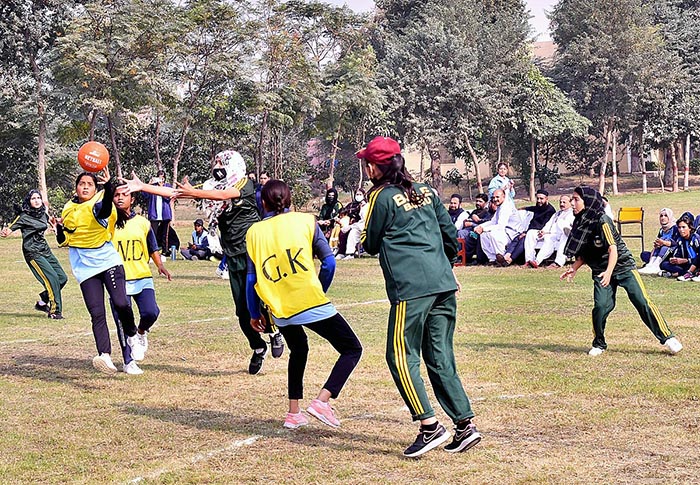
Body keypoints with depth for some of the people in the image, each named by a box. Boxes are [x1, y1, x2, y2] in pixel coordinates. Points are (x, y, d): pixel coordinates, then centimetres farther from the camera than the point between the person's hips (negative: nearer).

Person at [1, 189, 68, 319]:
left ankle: (42, 302, 19)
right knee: (52, 278, -17)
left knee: (62, 278, 4)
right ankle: (54, 311, -9)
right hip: (33, 253, -8)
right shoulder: (24, 217, -10)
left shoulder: (43, 213, 8)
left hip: (45, 249, 8)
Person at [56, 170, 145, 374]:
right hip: (85, 268, 3)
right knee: (97, 313, -9)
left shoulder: (98, 205, -5)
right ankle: (105, 355, -19)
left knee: (120, 303, -17)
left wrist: (109, 186, -49)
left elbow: (105, 209, -32)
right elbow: (64, 241, 19)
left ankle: (132, 336, 12)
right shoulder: (69, 210, 11)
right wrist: (60, 229, -2)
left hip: (108, 261, -3)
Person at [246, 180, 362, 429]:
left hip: (280, 310, 4)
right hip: (312, 304, -4)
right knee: (352, 349, 7)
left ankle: (294, 413, 23)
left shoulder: (254, 232, 7)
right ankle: (322, 400, -10)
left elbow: (251, 278, 8)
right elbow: (329, 262, -1)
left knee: (298, 351, 30)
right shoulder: (305, 221, 2)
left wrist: (254, 314, 18)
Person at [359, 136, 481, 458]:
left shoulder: (382, 197, -2)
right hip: (444, 285, 7)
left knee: (402, 356, 0)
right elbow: (450, 233, 18)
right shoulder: (425, 192, 16)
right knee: (440, 358, 12)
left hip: (411, 287, -7)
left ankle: (429, 426, -6)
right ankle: (465, 425, 8)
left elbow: (370, 245, 6)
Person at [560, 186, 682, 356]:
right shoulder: (580, 223, 1)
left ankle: (667, 337, -1)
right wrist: (574, 268, -1)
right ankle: (599, 344, 7)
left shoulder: (602, 221, -20)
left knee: (642, 302, -9)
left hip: (622, 265, -5)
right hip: (600, 271, 5)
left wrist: (608, 272, -39)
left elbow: (613, 249, -26)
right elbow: (583, 253, 12)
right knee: (601, 306, -13)